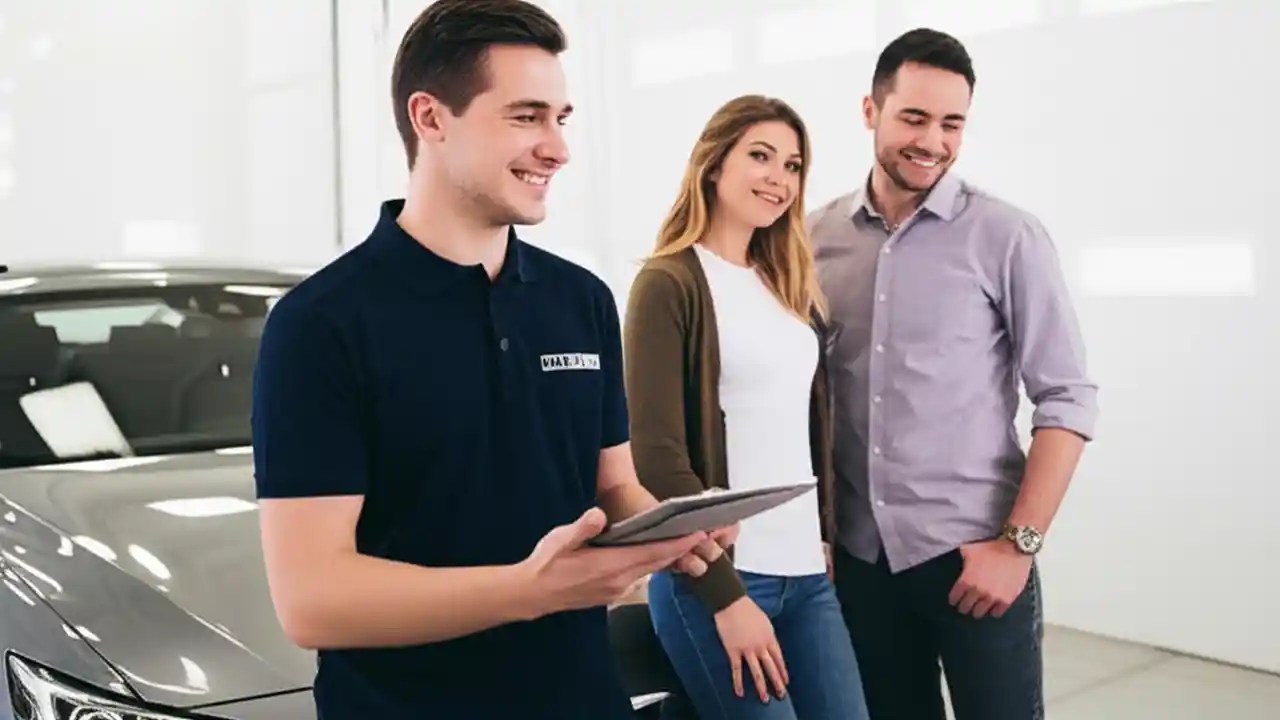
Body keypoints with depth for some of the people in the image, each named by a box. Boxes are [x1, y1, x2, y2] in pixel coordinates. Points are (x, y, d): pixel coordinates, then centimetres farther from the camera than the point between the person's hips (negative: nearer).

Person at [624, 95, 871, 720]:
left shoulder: (789, 283, 13)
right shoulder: (668, 283, -8)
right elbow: (657, 456, -13)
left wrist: (826, 534, 10)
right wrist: (726, 595, -14)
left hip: (807, 573, 6)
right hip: (717, 577, -6)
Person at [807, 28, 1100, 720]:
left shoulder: (1007, 237, -7)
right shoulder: (816, 238, 2)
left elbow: (1067, 399, -7)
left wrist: (1018, 543, -11)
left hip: (972, 554, -3)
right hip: (857, 554, 3)